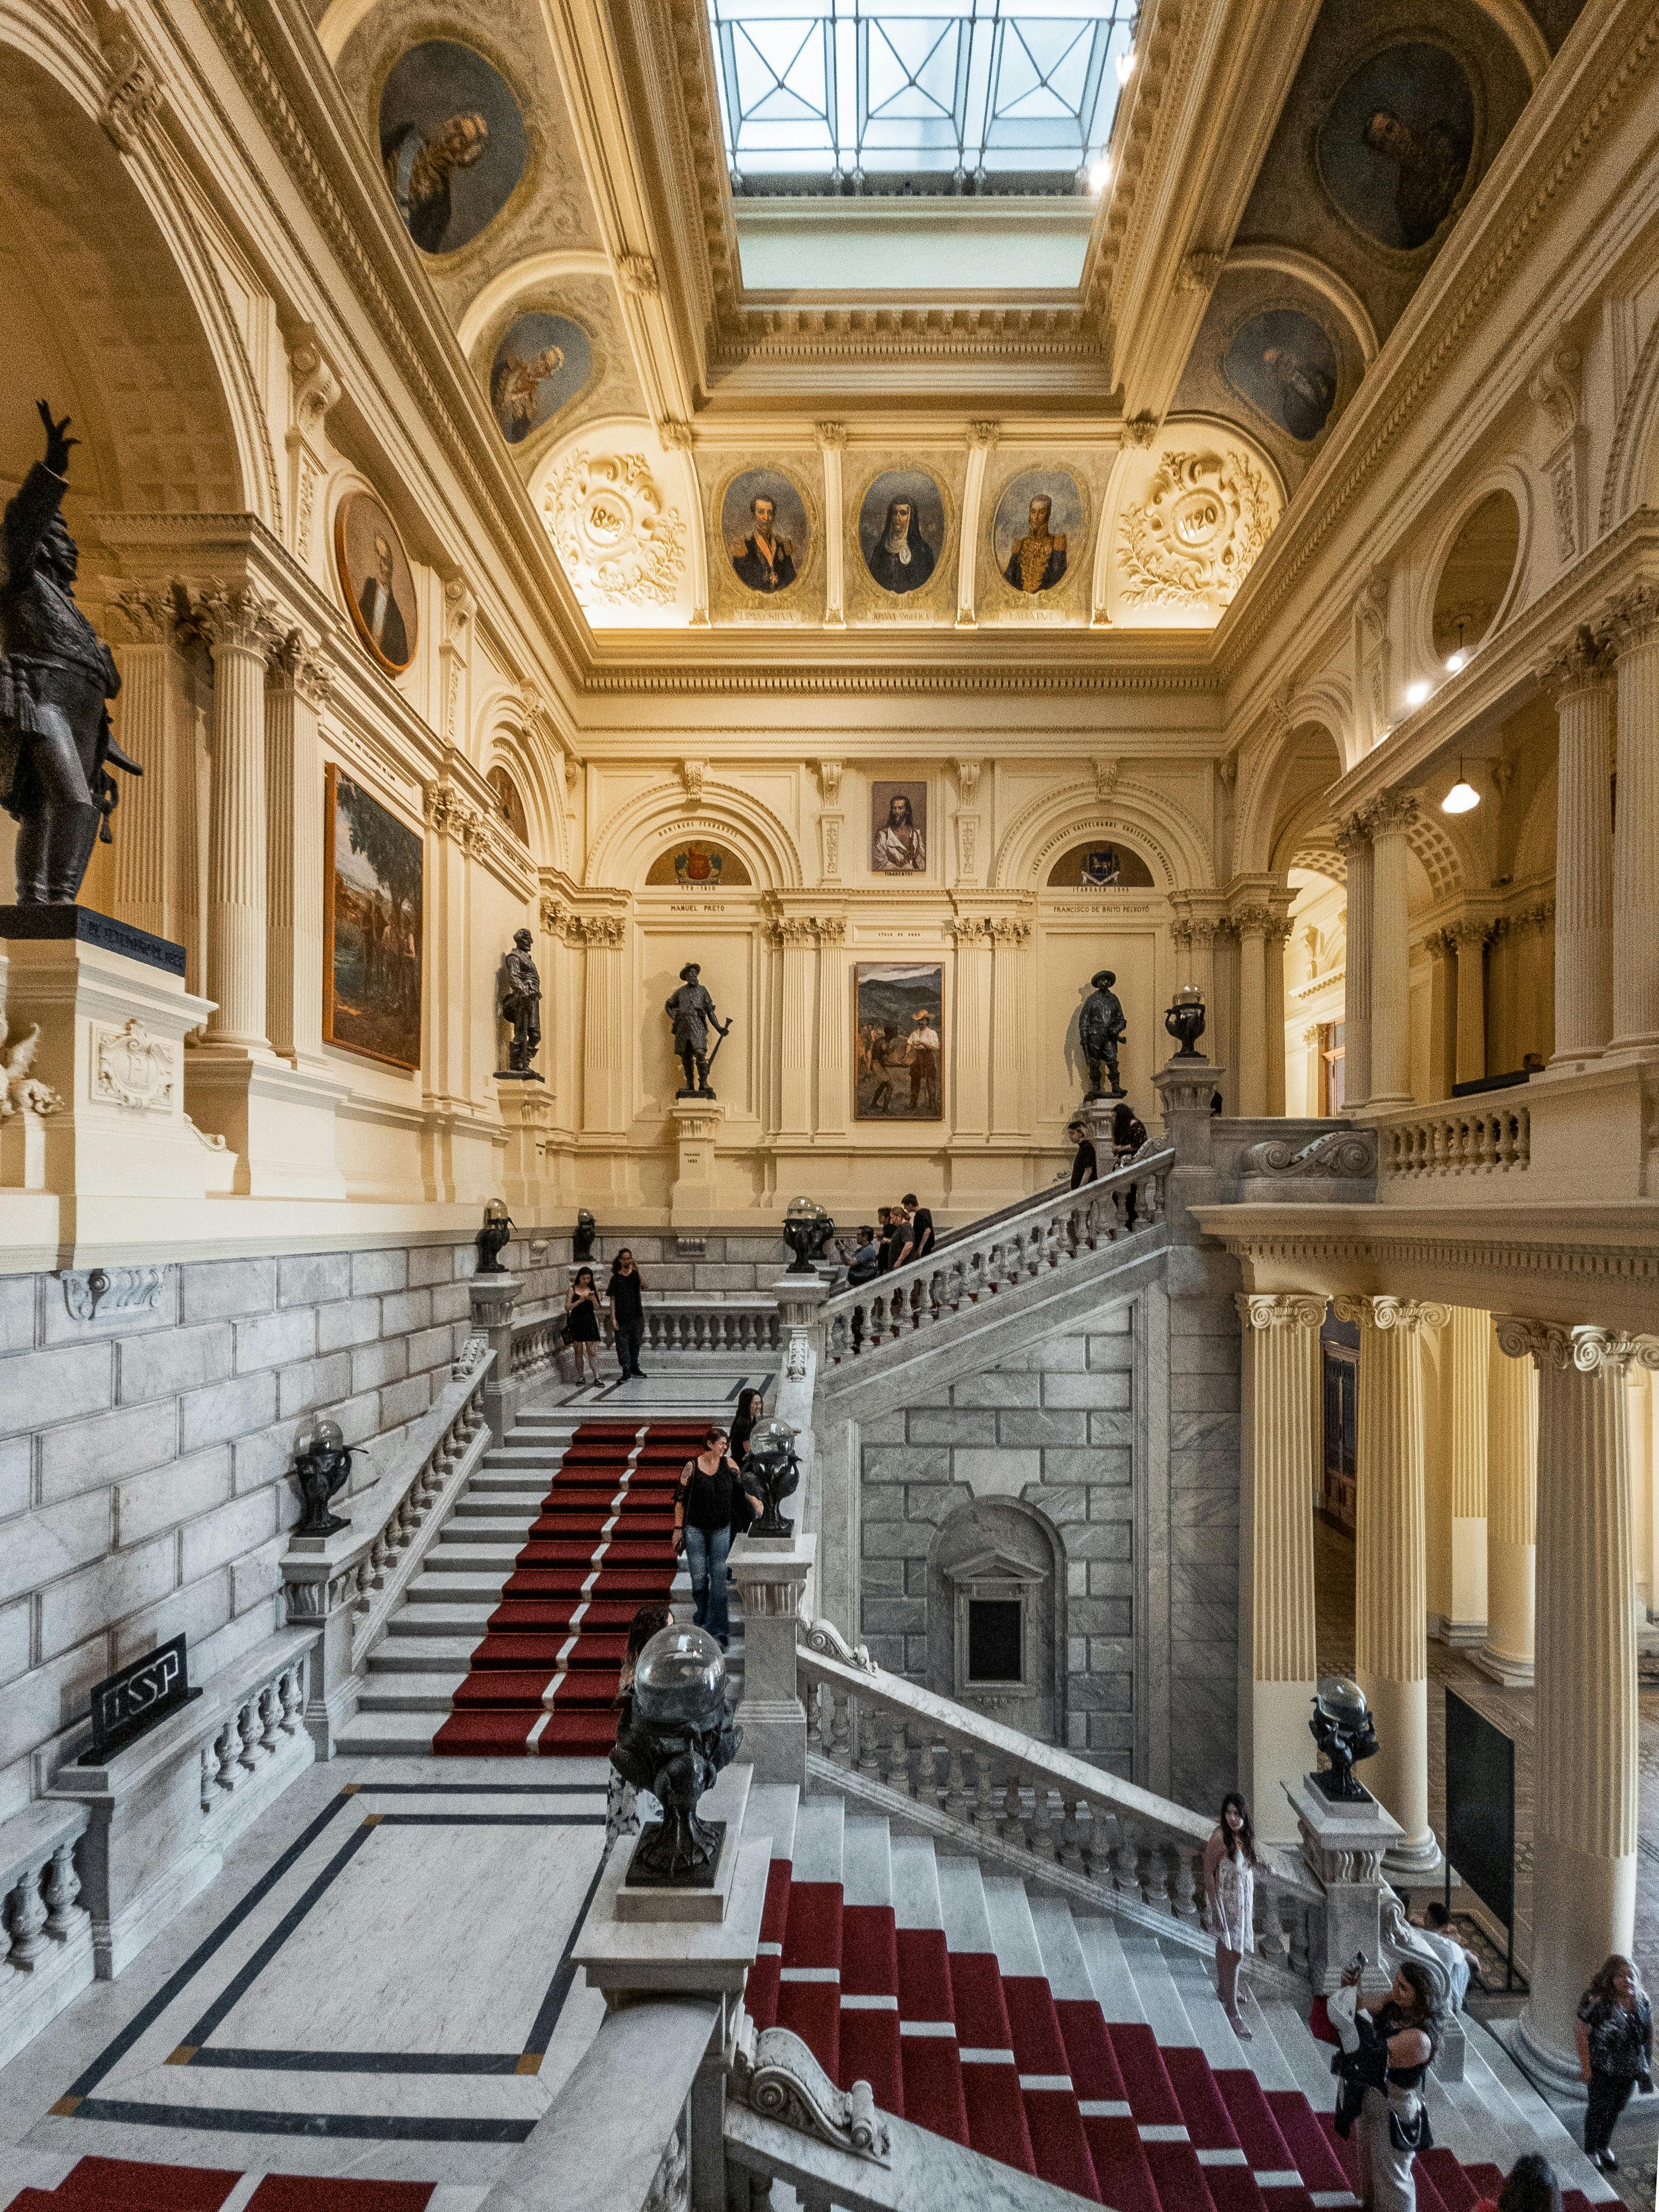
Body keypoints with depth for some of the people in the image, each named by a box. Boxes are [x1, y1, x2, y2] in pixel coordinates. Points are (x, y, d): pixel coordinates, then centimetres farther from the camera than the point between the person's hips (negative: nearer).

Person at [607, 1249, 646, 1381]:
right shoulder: (616, 1278, 0)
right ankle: (626, 1370, 8)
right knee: (622, 1343, -1)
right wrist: (613, 1318, -8)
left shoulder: (636, 1275, 5)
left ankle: (634, 1368, 23)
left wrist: (637, 1270, -24)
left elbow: (644, 1285, -16)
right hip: (621, 1317, -2)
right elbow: (613, 1299, -1)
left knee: (636, 1342, 10)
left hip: (637, 1316, 2)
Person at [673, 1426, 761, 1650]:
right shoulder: (691, 1467, -7)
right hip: (695, 1530, -1)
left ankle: (718, 1632, 3)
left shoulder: (727, 1464, 0)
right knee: (699, 1578, 3)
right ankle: (701, 1625, 23)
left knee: (719, 1578, -2)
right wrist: (678, 1528, -2)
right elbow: (681, 1499, -2)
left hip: (721, 1530, 2)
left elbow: (743, 1485, 5)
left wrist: (756, 1502, -11)